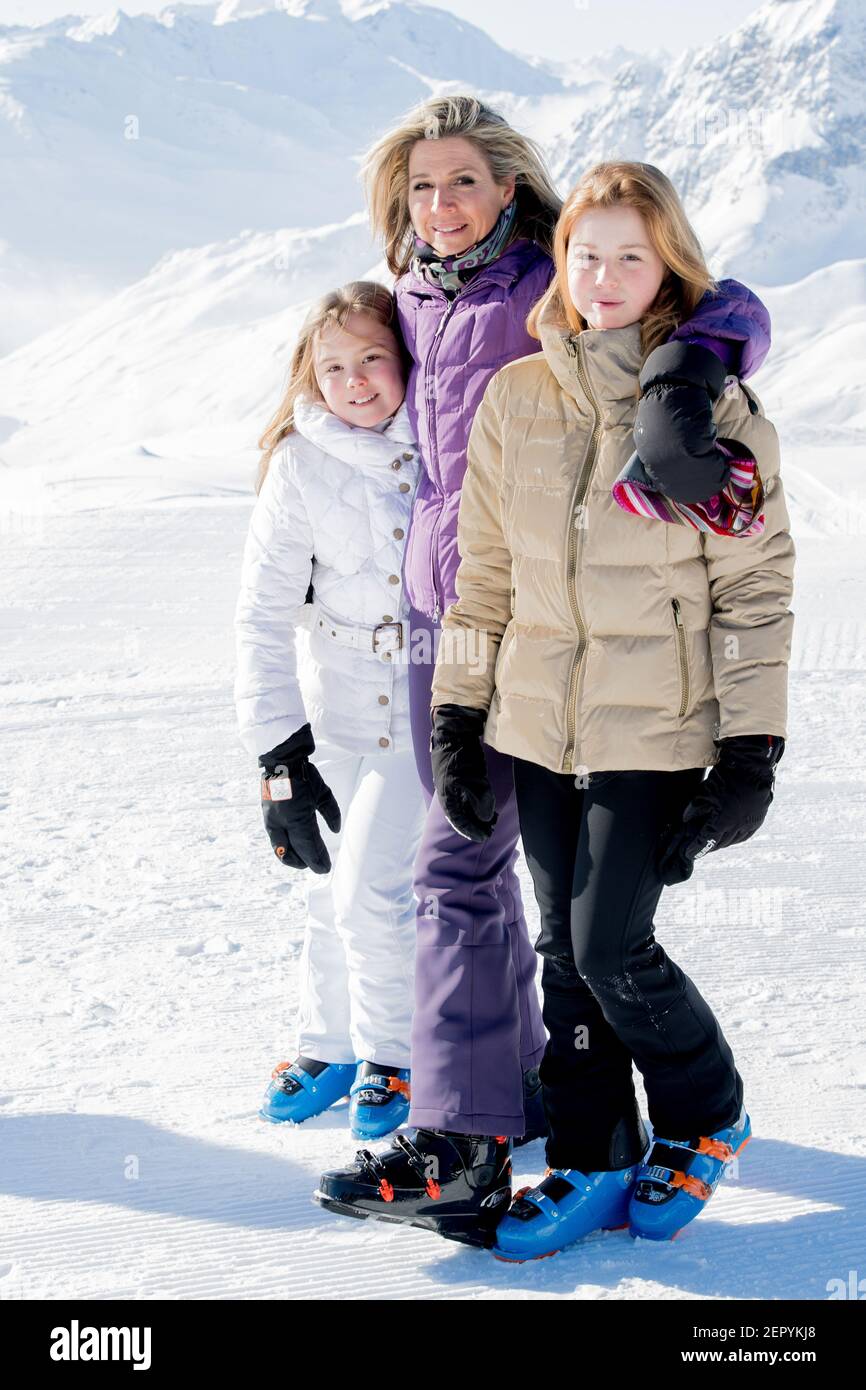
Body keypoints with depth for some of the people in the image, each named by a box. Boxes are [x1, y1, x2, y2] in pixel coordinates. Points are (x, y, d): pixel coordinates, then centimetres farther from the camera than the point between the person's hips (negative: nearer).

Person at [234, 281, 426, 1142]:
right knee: (338, 884, 11)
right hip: (336, 706, 2)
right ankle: (329, 1047, 32)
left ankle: (394, 1055, 16)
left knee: (371, 891, -6)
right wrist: (279, 754, -13)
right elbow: (265, 614, -8)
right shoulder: (302, 466, -9)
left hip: (430, 706, -1)